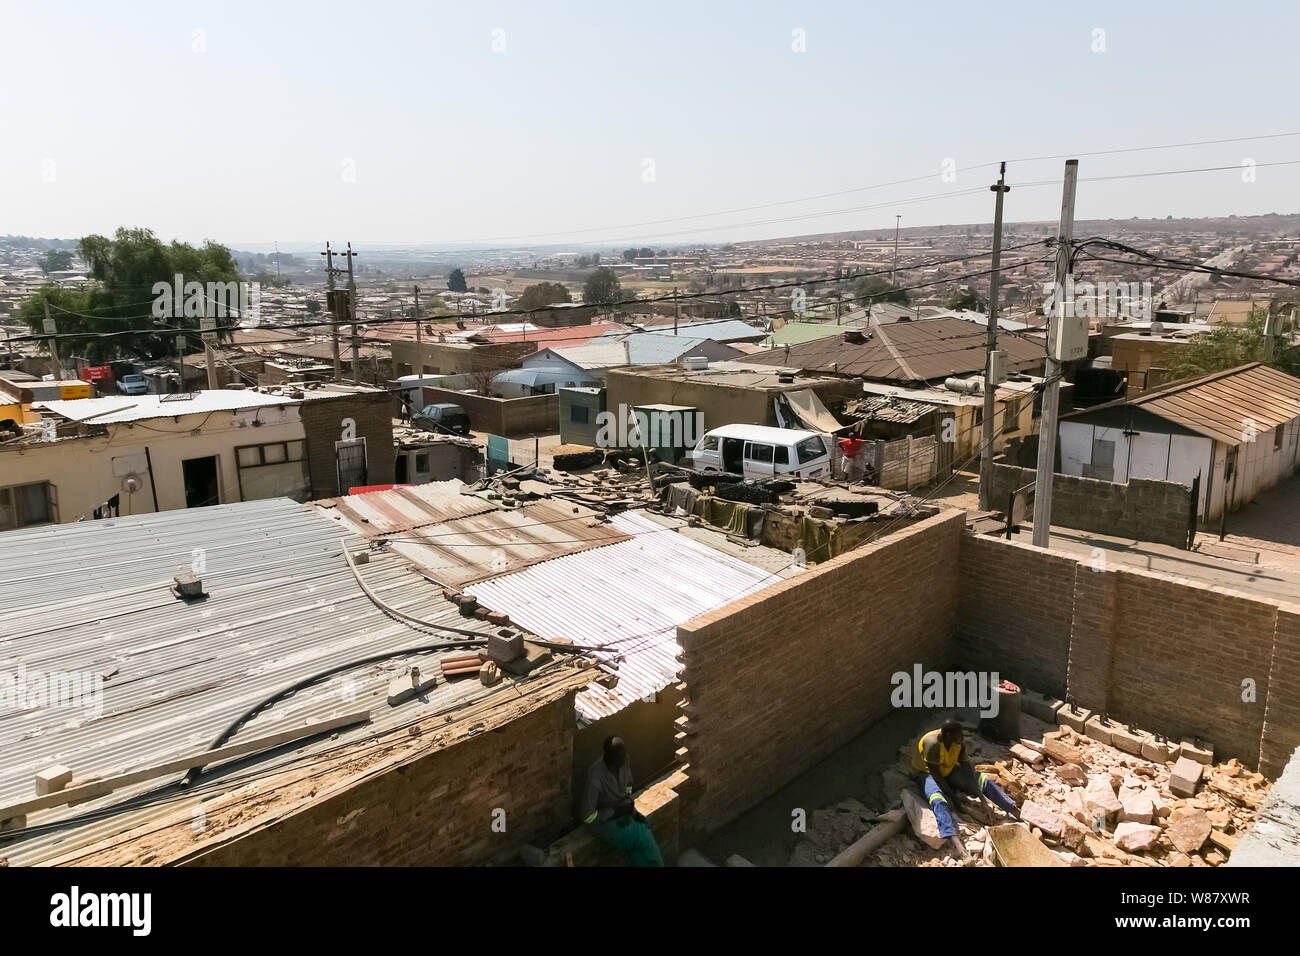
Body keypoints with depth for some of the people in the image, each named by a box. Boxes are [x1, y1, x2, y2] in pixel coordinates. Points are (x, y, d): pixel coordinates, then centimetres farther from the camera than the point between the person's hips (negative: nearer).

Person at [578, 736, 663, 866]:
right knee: (640, 837, -23)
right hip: (604, 820, -6)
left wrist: (629, 805, -1)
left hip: (623, 812, 6)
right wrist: (615, 812, -19)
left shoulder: (623, 762, -11)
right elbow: (587, 816, -23)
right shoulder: (595, 778, -30)